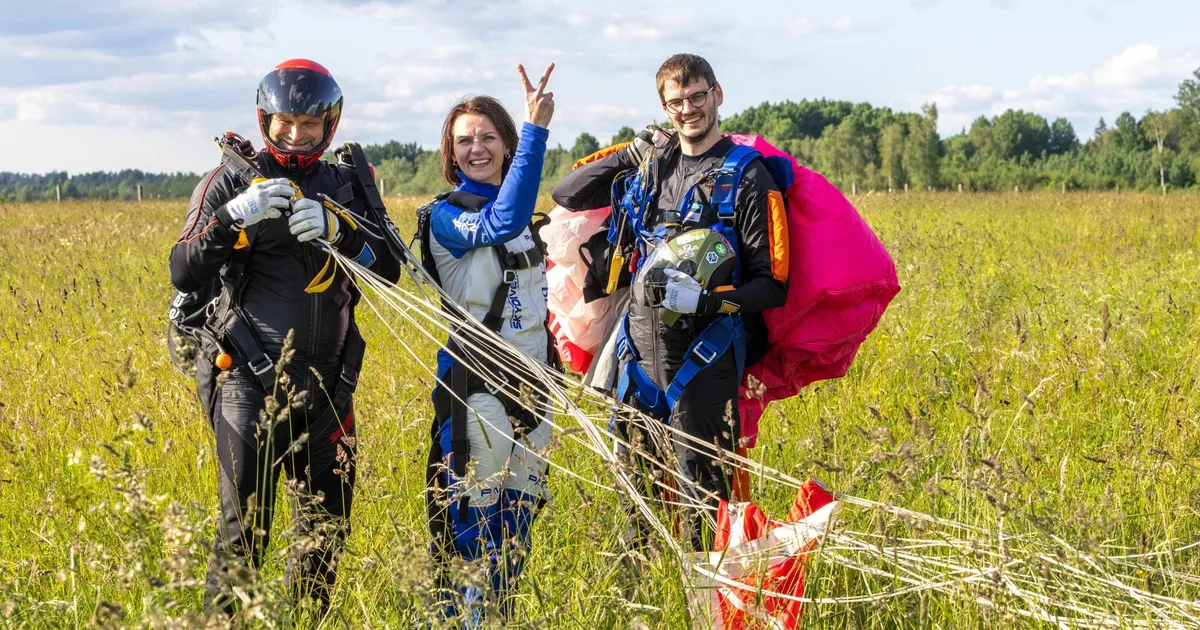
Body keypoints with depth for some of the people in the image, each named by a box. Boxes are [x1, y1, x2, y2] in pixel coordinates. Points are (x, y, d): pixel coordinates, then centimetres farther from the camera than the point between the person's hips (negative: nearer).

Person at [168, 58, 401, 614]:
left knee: (327, 524, 11)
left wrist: (337, 230, -18)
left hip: (326, 382, 4)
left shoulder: (346, 188, 11)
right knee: (245, 527, -12)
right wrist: (235, 218, -22)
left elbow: (388, 271, 0)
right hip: (251, 378, -4)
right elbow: (183, 274, -7)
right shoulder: (231, 182, 1)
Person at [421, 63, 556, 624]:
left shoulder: (522, 217, 12)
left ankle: (500, 618, 23)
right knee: (474, 525, -5)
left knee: (518, 518, 13)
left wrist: (549, 363, 20)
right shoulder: (446, 216, -10)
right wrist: (536, 130, -37)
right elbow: (502, 222, -32)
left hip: (531, 382, 7)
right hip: (476, 387, -7)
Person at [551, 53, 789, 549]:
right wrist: (632, 153, 8)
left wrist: (709, 300, -23)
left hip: (704, 353, -5)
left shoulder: (748, 178, -3)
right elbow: (566, 194, 17)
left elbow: (773, 285, -6)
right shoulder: (650, 167, 13)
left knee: (701, 484, -6)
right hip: (640, 345, 5)